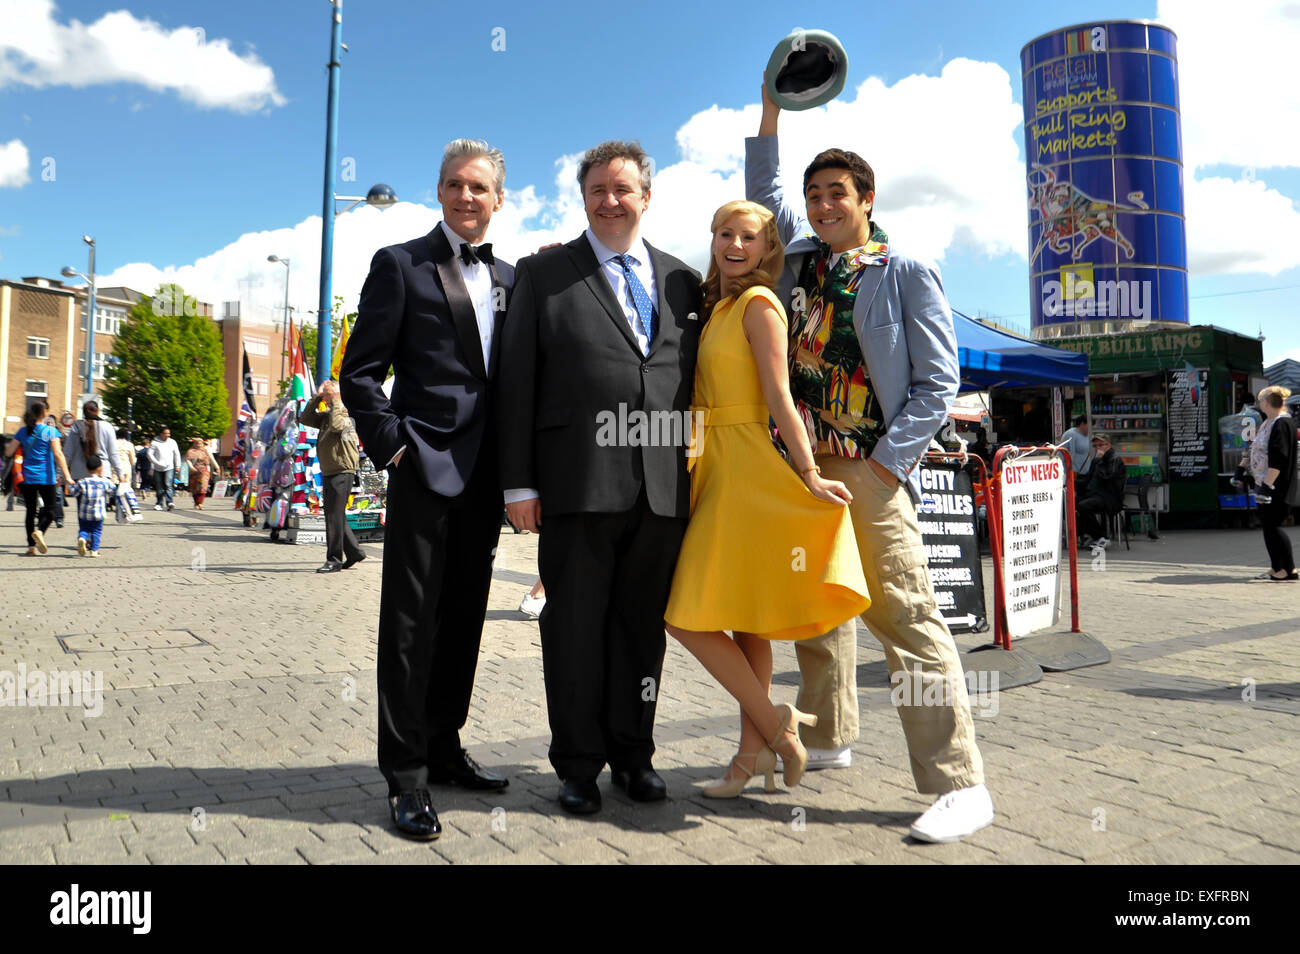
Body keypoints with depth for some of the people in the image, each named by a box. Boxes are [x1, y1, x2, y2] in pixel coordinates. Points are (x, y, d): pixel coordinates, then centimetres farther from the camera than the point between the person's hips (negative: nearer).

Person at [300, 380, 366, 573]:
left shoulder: (347, 414, -8)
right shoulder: (325, 415, 16)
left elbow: (336, 425, -27)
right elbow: (304, 419, 13)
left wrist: (335, 401, -18)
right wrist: (317, 398, 6)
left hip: (342, 472, -9)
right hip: (329, 473, 9)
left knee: (334, 516, -8)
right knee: (335, 516, 12)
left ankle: (334, 560, -3)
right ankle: (354, 552, 22)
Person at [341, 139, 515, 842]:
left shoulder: (508, 278, 15)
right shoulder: (401, 265, 0)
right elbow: (359, 374, -4)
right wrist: (393, 445, -11)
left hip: (484, 476, 6)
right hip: (426, 467, -5)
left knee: (464, 619, 12)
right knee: (412, 621, -2)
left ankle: (444, 747, 26)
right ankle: (406, 775, 7)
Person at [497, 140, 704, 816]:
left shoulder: (683, 279, 16)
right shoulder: (544, 273, 7)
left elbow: (698, 380, 15)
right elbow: (516, 381, 1)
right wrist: (519, 481, -6)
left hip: (664, 485, 3)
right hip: (578, 482, -2)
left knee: (642, 625, 12)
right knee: (575, 626, 5)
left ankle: (633, 753, 27)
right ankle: (579, 765, 19)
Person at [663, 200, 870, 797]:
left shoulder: (758, 304, -8)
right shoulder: (716, 307, 18)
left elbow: (778, 395, -14)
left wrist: (808, 473, -18)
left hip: (746, 469, -9)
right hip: (716, 470, 9)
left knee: (688, 614, -8)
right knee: (742, 617, 11)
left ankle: (771, 726, 4)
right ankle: (755, 750, 19)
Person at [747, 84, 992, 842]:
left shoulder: (907, 274, 0)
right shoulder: (801, 258, 15)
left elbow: (938, 381, -4)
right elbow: (762, 194, 32)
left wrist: (888, 460, -12)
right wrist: (772, 111, 23)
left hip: (873, 468, -6)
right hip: (805, 463, 6)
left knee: (905, 614, -11)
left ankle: (960, 784, -7)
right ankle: (829, 738, 30)